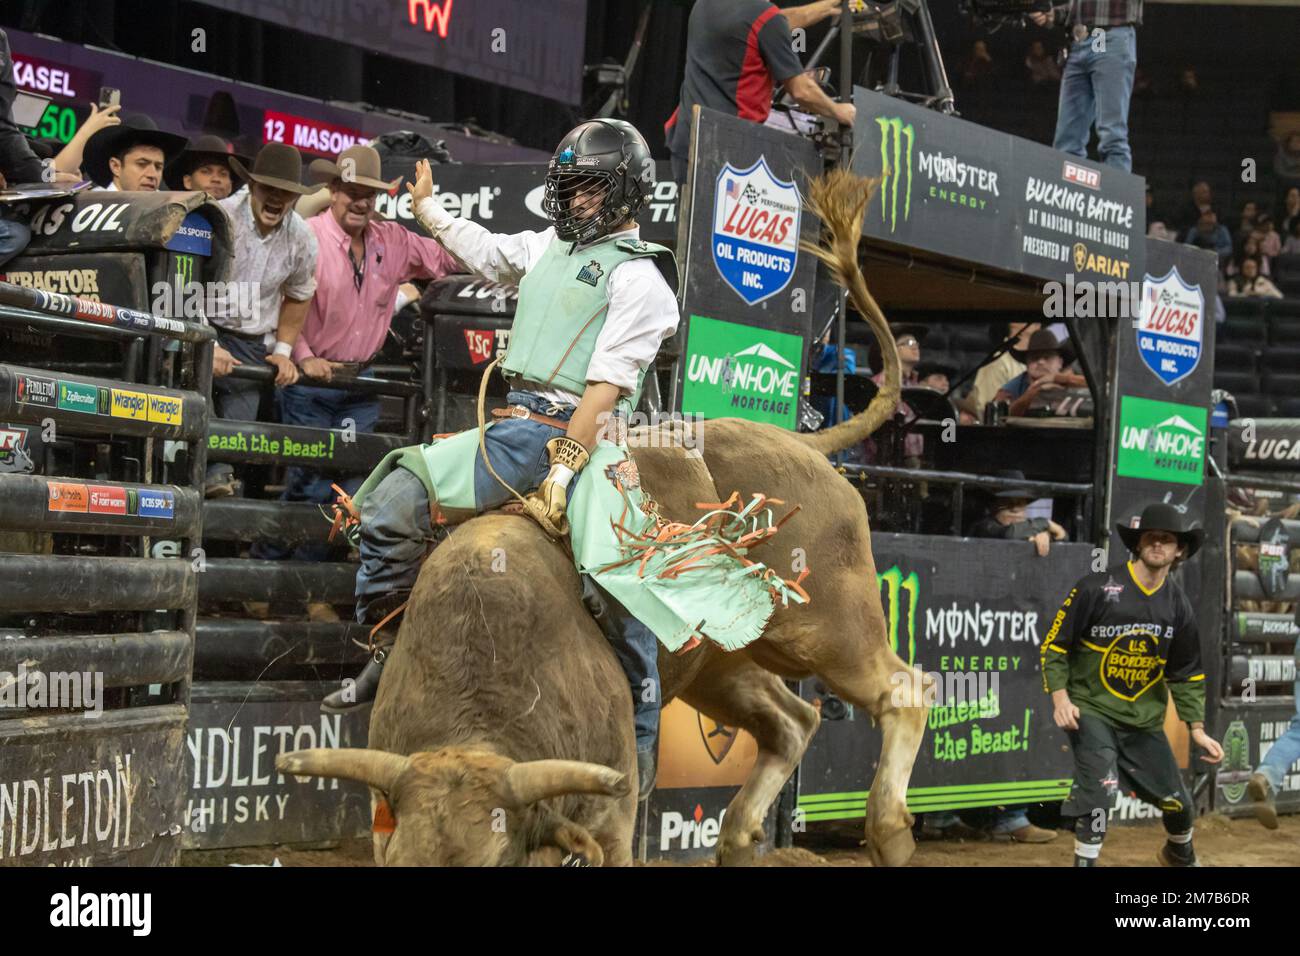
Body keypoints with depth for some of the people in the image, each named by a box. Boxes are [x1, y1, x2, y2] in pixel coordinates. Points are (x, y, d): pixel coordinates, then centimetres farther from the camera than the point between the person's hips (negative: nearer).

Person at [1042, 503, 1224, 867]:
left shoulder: (1178, 605, 3)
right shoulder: (1097, 587, -12)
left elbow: (1186, 673, 11)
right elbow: (1055, 645, -7)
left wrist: (1197, 728, 4)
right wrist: (1059, 696, -18)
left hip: (1145, 719, 5)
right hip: (1091, 710, -4)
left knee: (1178, 804, 9)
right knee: (1100, 789, -25)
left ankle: (1180, 856, 42)